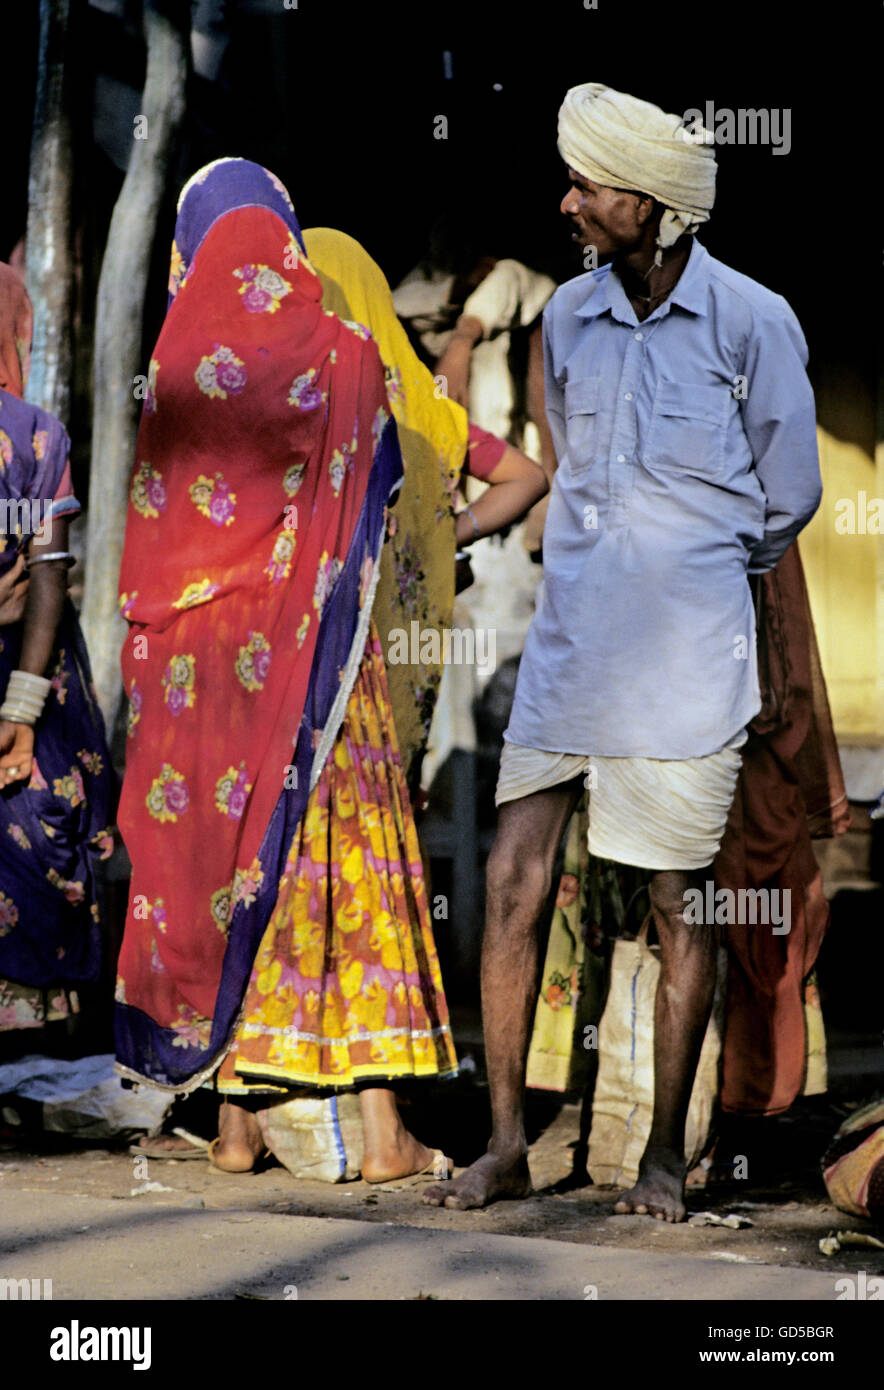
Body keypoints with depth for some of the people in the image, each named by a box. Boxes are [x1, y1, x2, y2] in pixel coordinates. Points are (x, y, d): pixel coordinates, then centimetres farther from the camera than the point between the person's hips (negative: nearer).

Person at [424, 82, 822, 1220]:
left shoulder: (749, 323, -6)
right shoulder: (567, 317, 8)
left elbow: (788, 496, 4)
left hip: (684, 654, -4)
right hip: (569, 637, 4)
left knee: (677, 901, 3)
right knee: (511, 881, -1)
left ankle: (667, 1156, 14)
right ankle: (506, 1144, 8)